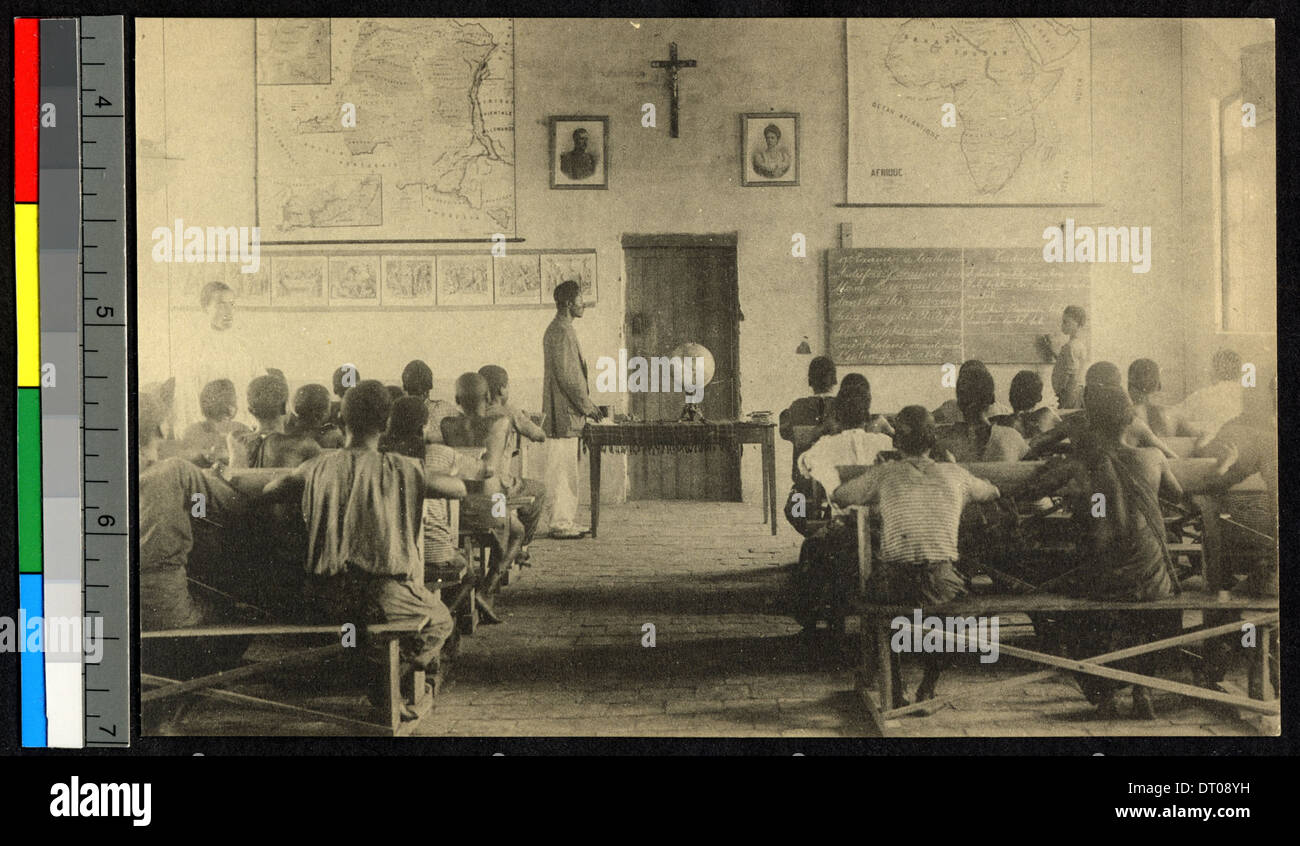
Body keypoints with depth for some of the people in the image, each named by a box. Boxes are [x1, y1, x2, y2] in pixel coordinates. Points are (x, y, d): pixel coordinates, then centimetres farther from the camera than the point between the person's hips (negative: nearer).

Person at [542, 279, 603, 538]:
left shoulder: (559, 329, 18)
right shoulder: (561, 332, -15)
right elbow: (566, 376, -20)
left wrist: (586, 403, 20)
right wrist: (587, 405, -14)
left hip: (566, 412, 10)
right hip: (564, 413, -10)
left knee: (565, 470, 12)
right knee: (562, 469, -7)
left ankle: (565, 521, 15)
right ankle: (561, 524, -5)